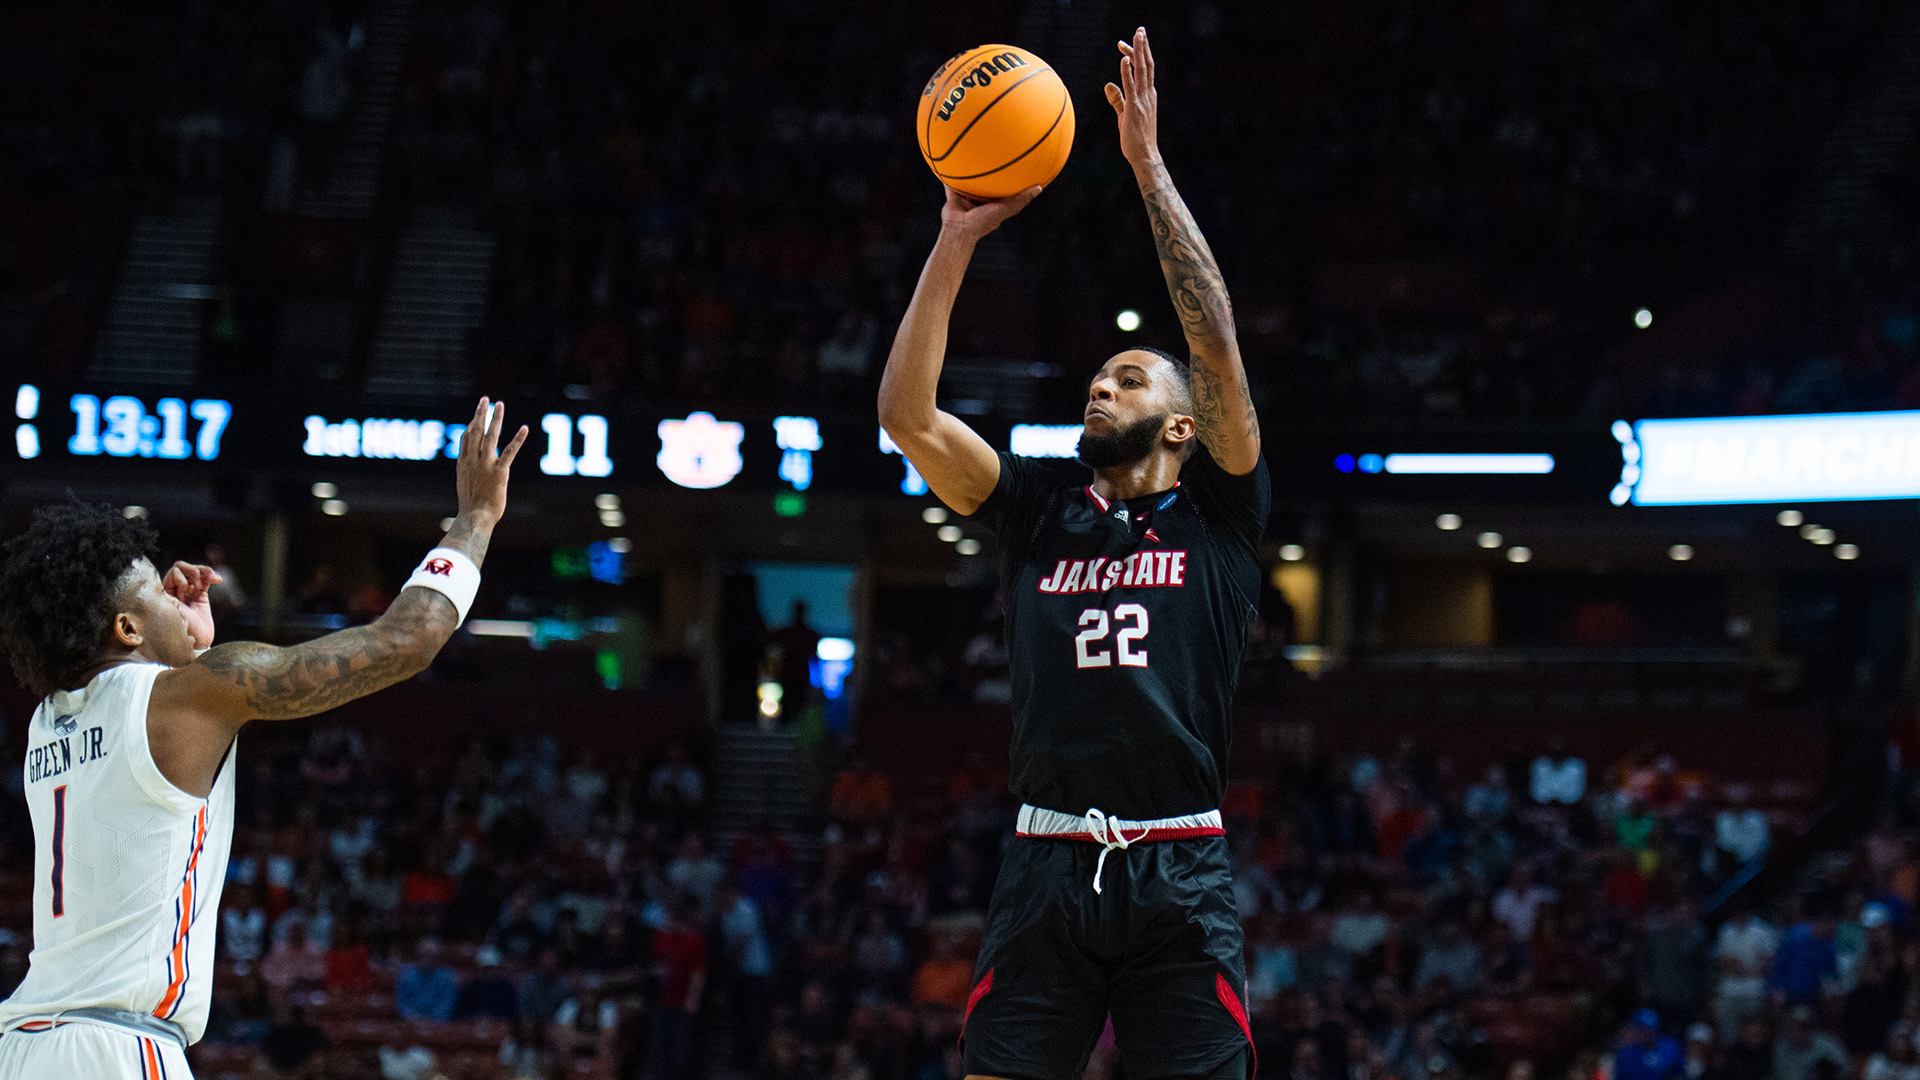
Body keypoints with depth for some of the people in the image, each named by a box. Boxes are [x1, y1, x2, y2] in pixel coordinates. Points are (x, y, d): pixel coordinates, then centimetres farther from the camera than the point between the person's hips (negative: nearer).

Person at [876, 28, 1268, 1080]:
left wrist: (1149, 169, -3)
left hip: (1178, 873, -2)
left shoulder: (1216, 512, 10)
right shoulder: (1044, 509, 17)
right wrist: (957, 239, 4)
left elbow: (1216, 346, -2)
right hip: (1045, 865, 2)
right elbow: (906, 413, 8)